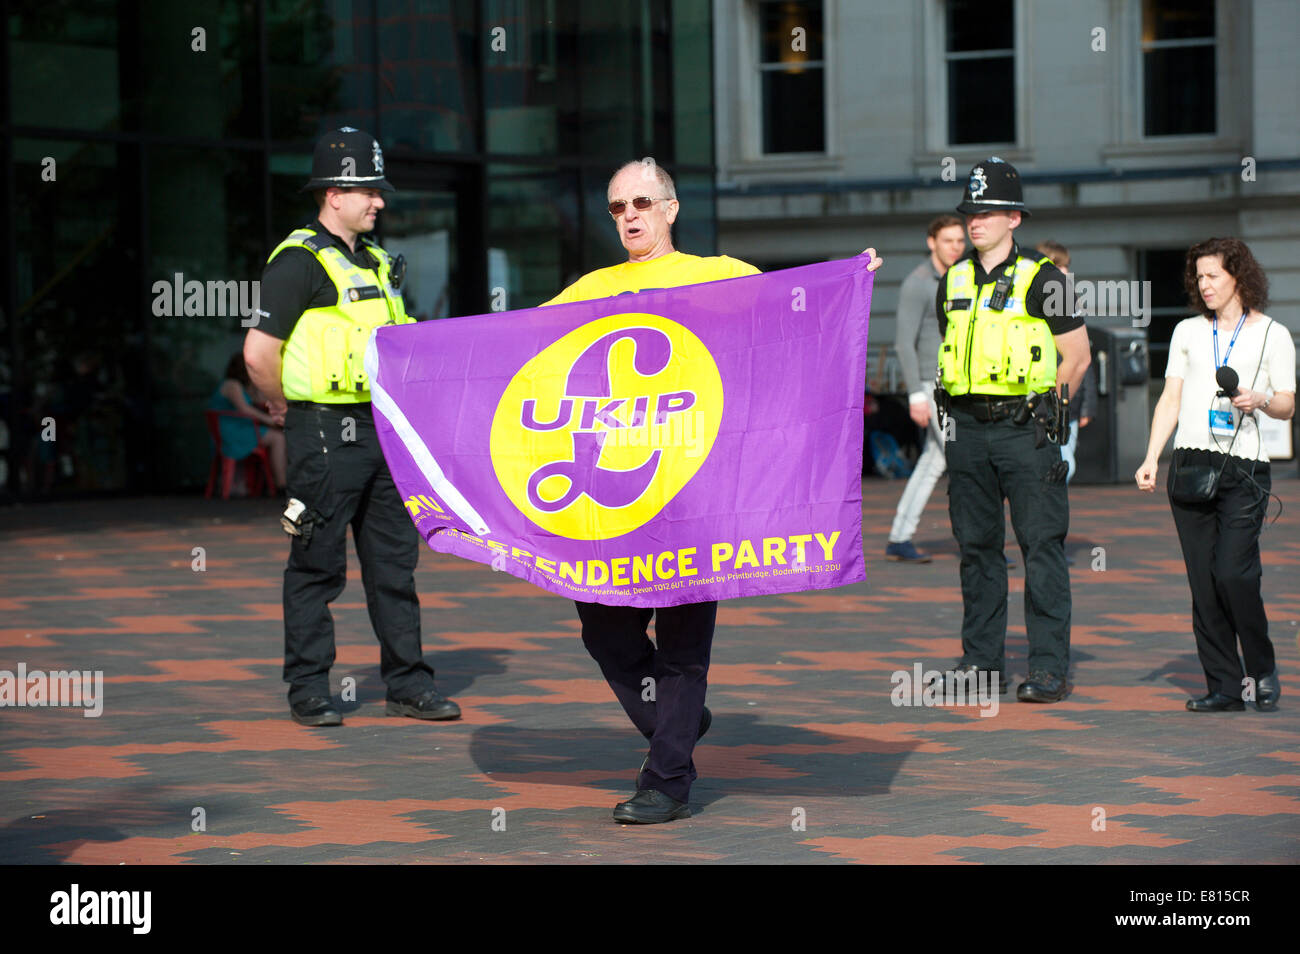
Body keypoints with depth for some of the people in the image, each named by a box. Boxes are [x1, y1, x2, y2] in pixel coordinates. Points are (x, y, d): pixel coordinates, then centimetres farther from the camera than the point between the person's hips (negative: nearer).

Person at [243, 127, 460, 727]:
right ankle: (308, 691, 7)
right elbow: (259, 352, -18)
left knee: (394, 560, 9)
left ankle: (408, 684, 15)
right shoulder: (299, 261, -11)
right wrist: (284, 407, -6)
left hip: (381, 430, 8)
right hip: (326, 435, -8)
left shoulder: (374, 262, 16)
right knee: (317, 565, -1)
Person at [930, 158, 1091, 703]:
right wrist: (964, 405, 14)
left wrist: (1042, 410, 3)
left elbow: (1077, 356, 0)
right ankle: (982, 660, 16)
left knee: (1041, 544, -5)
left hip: (1024, 429, -5)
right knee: (976, 545, 8)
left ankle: (1050, 667, -3)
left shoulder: (1042, 280, -4)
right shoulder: (953, 283, 11)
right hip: (968, 428, 5)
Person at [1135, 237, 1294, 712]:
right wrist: (1150, 459, 3)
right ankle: (1224, 685, 5)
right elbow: (1170, 400, 13)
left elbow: (1287, 406, 5)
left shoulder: (1272, 334, 7)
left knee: (1233, 573, -14)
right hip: (1191, 465, 3)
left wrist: (1260, 400, -16)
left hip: (1244, 468, -3)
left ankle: (1263, 671, 5)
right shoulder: (1188, 331, 16)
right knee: (1203, 581, 0)